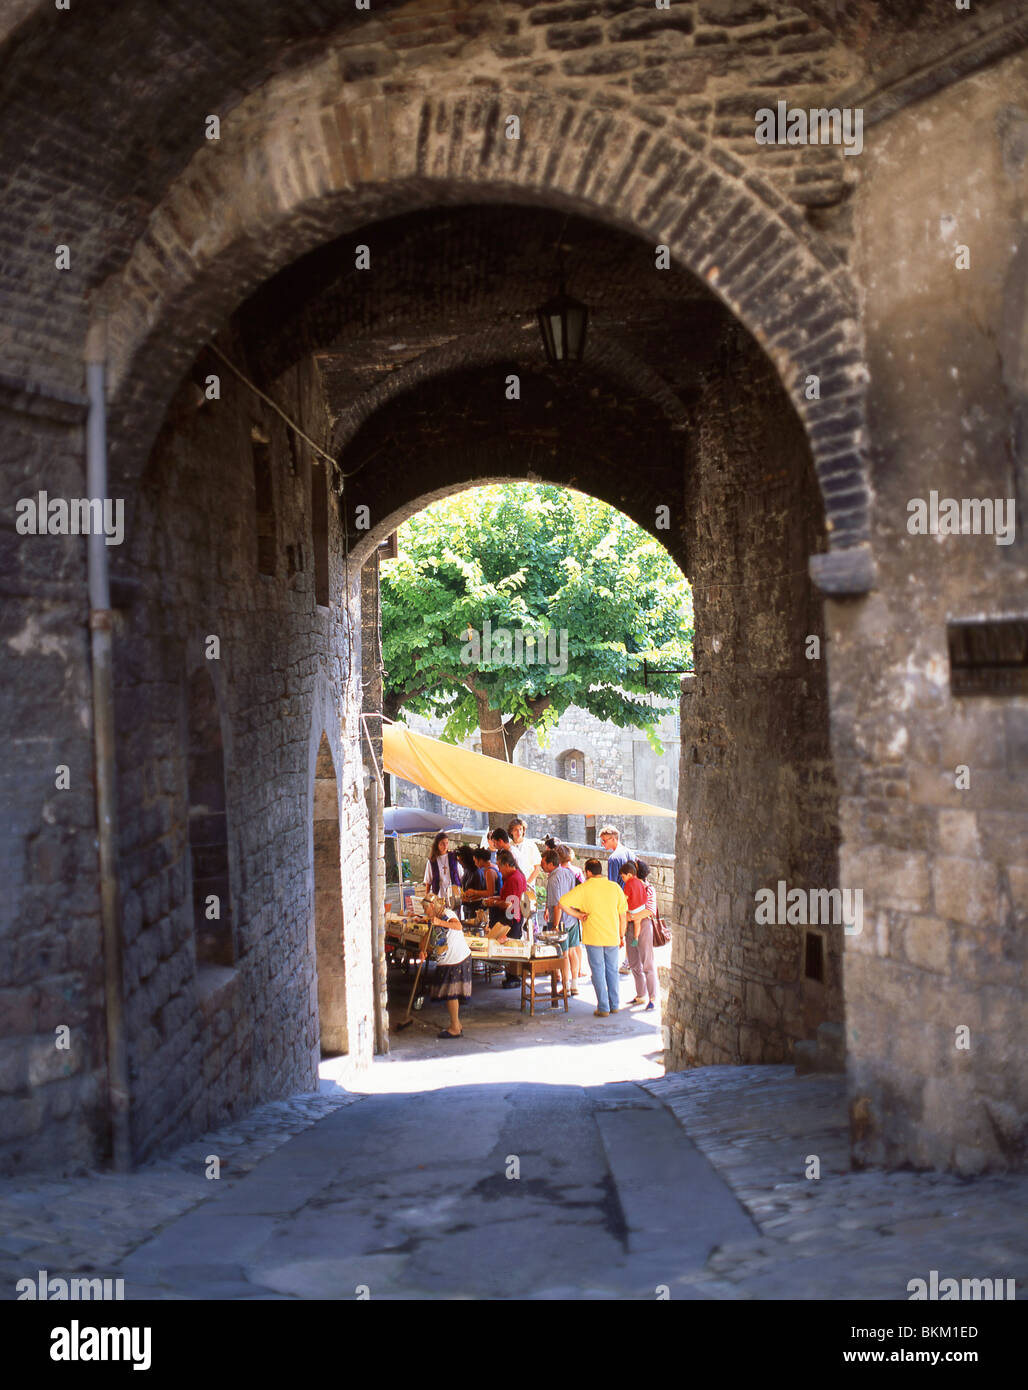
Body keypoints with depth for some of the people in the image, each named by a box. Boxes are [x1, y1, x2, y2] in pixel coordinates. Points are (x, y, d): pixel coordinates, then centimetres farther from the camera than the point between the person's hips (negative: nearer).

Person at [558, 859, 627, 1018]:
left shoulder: (583, 888, -7)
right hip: (612, 936, 3)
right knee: (612, 970, 16)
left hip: (593, 937, -3)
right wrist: (621, 935, 15)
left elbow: (562, 903, -15)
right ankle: (614, 1005, 22)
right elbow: (623, 914, 5)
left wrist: (578, 915, -4)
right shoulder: (615, 887, 1)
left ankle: (603, 1008, 4)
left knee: (598, 972, 4)